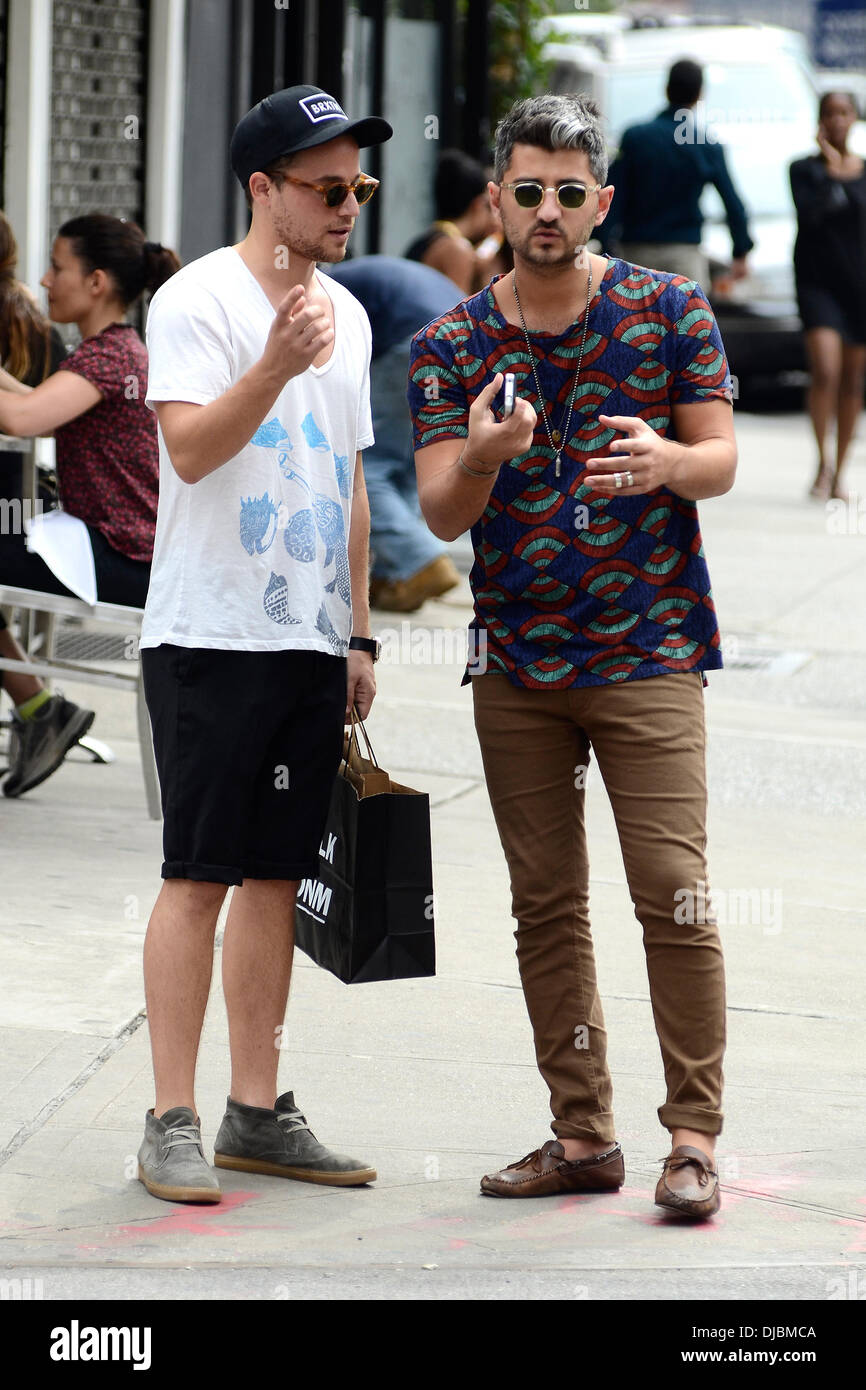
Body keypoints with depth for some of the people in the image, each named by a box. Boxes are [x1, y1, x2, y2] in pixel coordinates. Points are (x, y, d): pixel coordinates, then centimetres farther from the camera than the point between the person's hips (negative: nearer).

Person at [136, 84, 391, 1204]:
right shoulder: (199, 299, -7)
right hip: (212, 637, -7)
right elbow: (191, 449, -18)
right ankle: (172, 1123, -3)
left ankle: (257, 1112, 13)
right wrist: (277, 366, -31)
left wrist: (359, 632, 18)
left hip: (311, 642, 7)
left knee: (276, 875, 8)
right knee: (197, 878, -6)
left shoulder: (345, 314, 16)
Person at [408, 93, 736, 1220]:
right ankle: (582, 1134, 14)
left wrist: (661, 462, -24)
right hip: (514, 662, 3)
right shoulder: (449, 346, 4)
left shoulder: (668, 310, 1)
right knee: (546, 905, 6)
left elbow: (721, 457, -1)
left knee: (673, 893, -10)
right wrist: (482, 457, -27)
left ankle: (694, 1138, -4)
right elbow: (439, 512, -3)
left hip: (648, 651, -3)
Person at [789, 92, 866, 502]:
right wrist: (833, 174, -15)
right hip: (818, 283, -3)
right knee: (825, 371, -20)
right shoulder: (804, 169, 1)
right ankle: (823, 460, -5)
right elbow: (809, 214, -15)